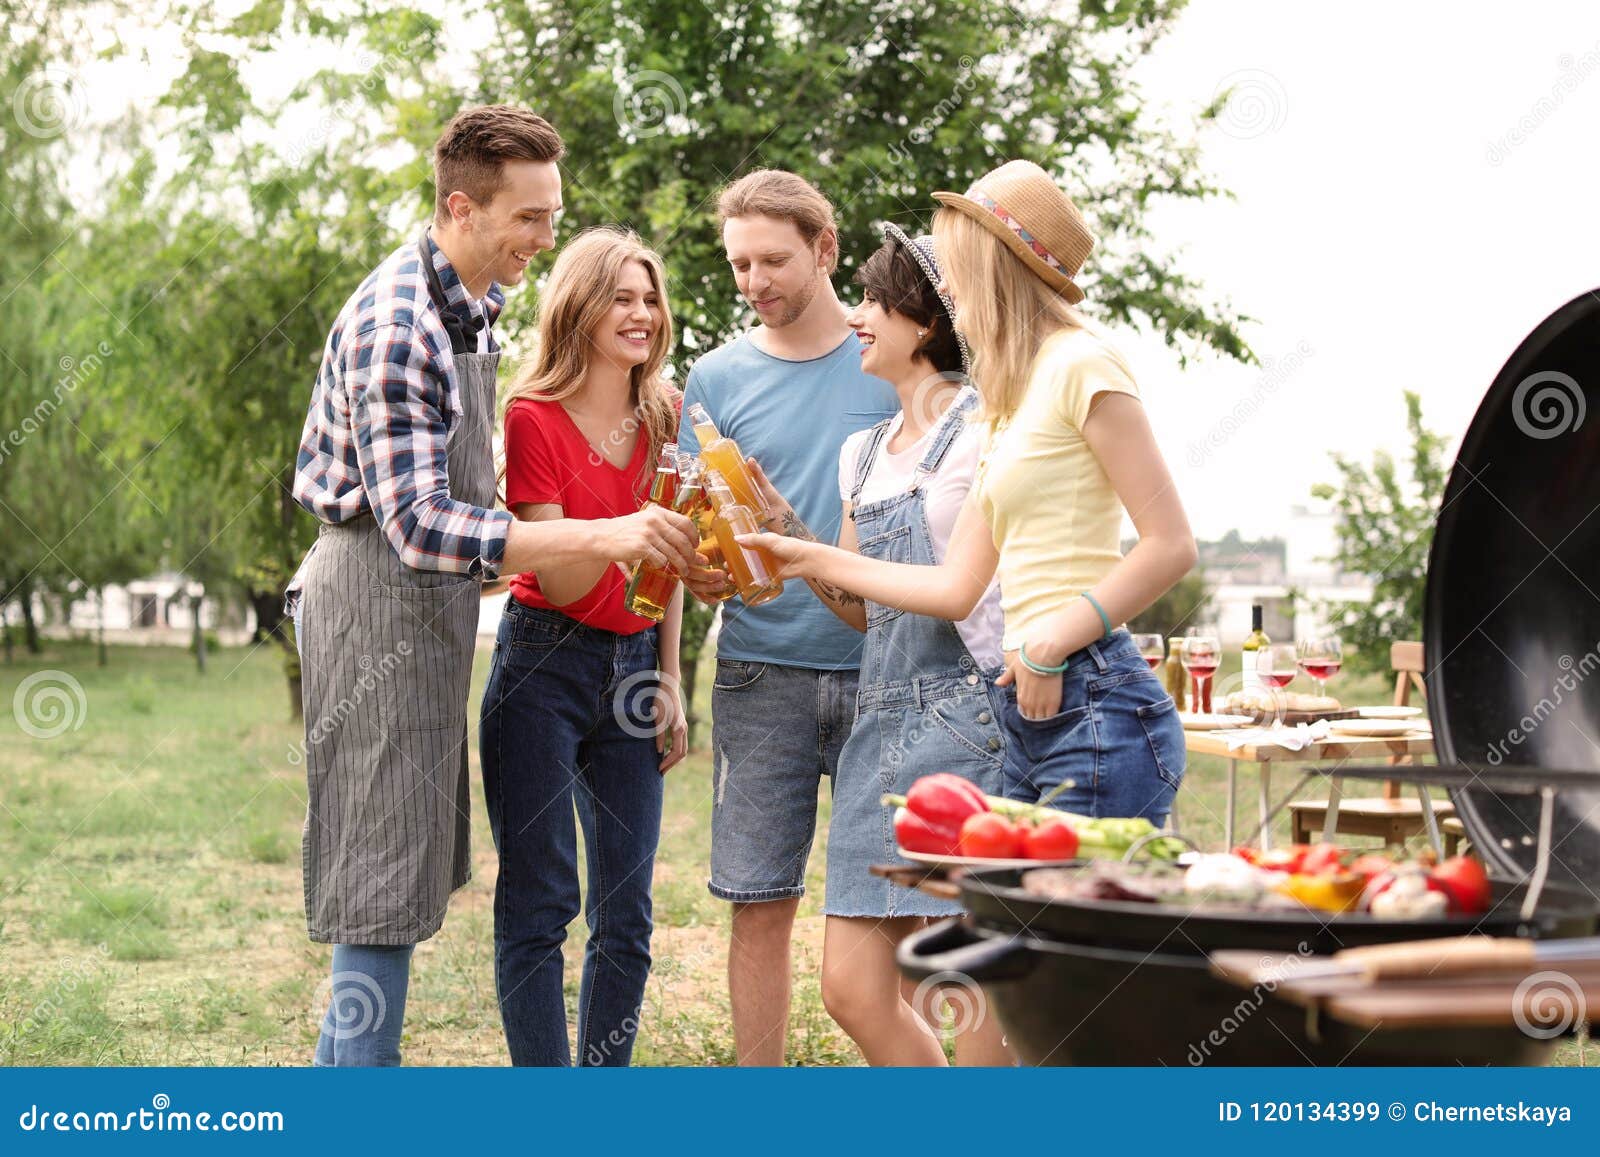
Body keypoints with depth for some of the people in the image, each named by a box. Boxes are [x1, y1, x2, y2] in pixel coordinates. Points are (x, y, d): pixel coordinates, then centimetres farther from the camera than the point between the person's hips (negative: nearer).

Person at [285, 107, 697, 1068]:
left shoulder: (475, 306, 9)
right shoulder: (395, 327, -22)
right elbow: (420, 526, -29)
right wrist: (603, 537, -33)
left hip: (431, 601, 10)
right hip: (378, 596, -10)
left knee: (408, 871, 15)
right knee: (384, 886, -7)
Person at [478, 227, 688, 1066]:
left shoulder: (663, 416, 8)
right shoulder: (534, 417, -8)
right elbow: (560, 582, -13)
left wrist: (669, 680, 12)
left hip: (631, 667, 5)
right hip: (545, 667, -5)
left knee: (626, 914, 6)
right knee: (537, 904, -4)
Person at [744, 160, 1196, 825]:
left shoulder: (1079, 365, -6)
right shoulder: (1010, 405, 21)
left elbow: (1171, 546, -13)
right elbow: (955, 590, 19)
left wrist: (1050, 643, -15)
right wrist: (815, 560, 23)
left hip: (1096, 711, -9)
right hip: (1032, 717, 9)